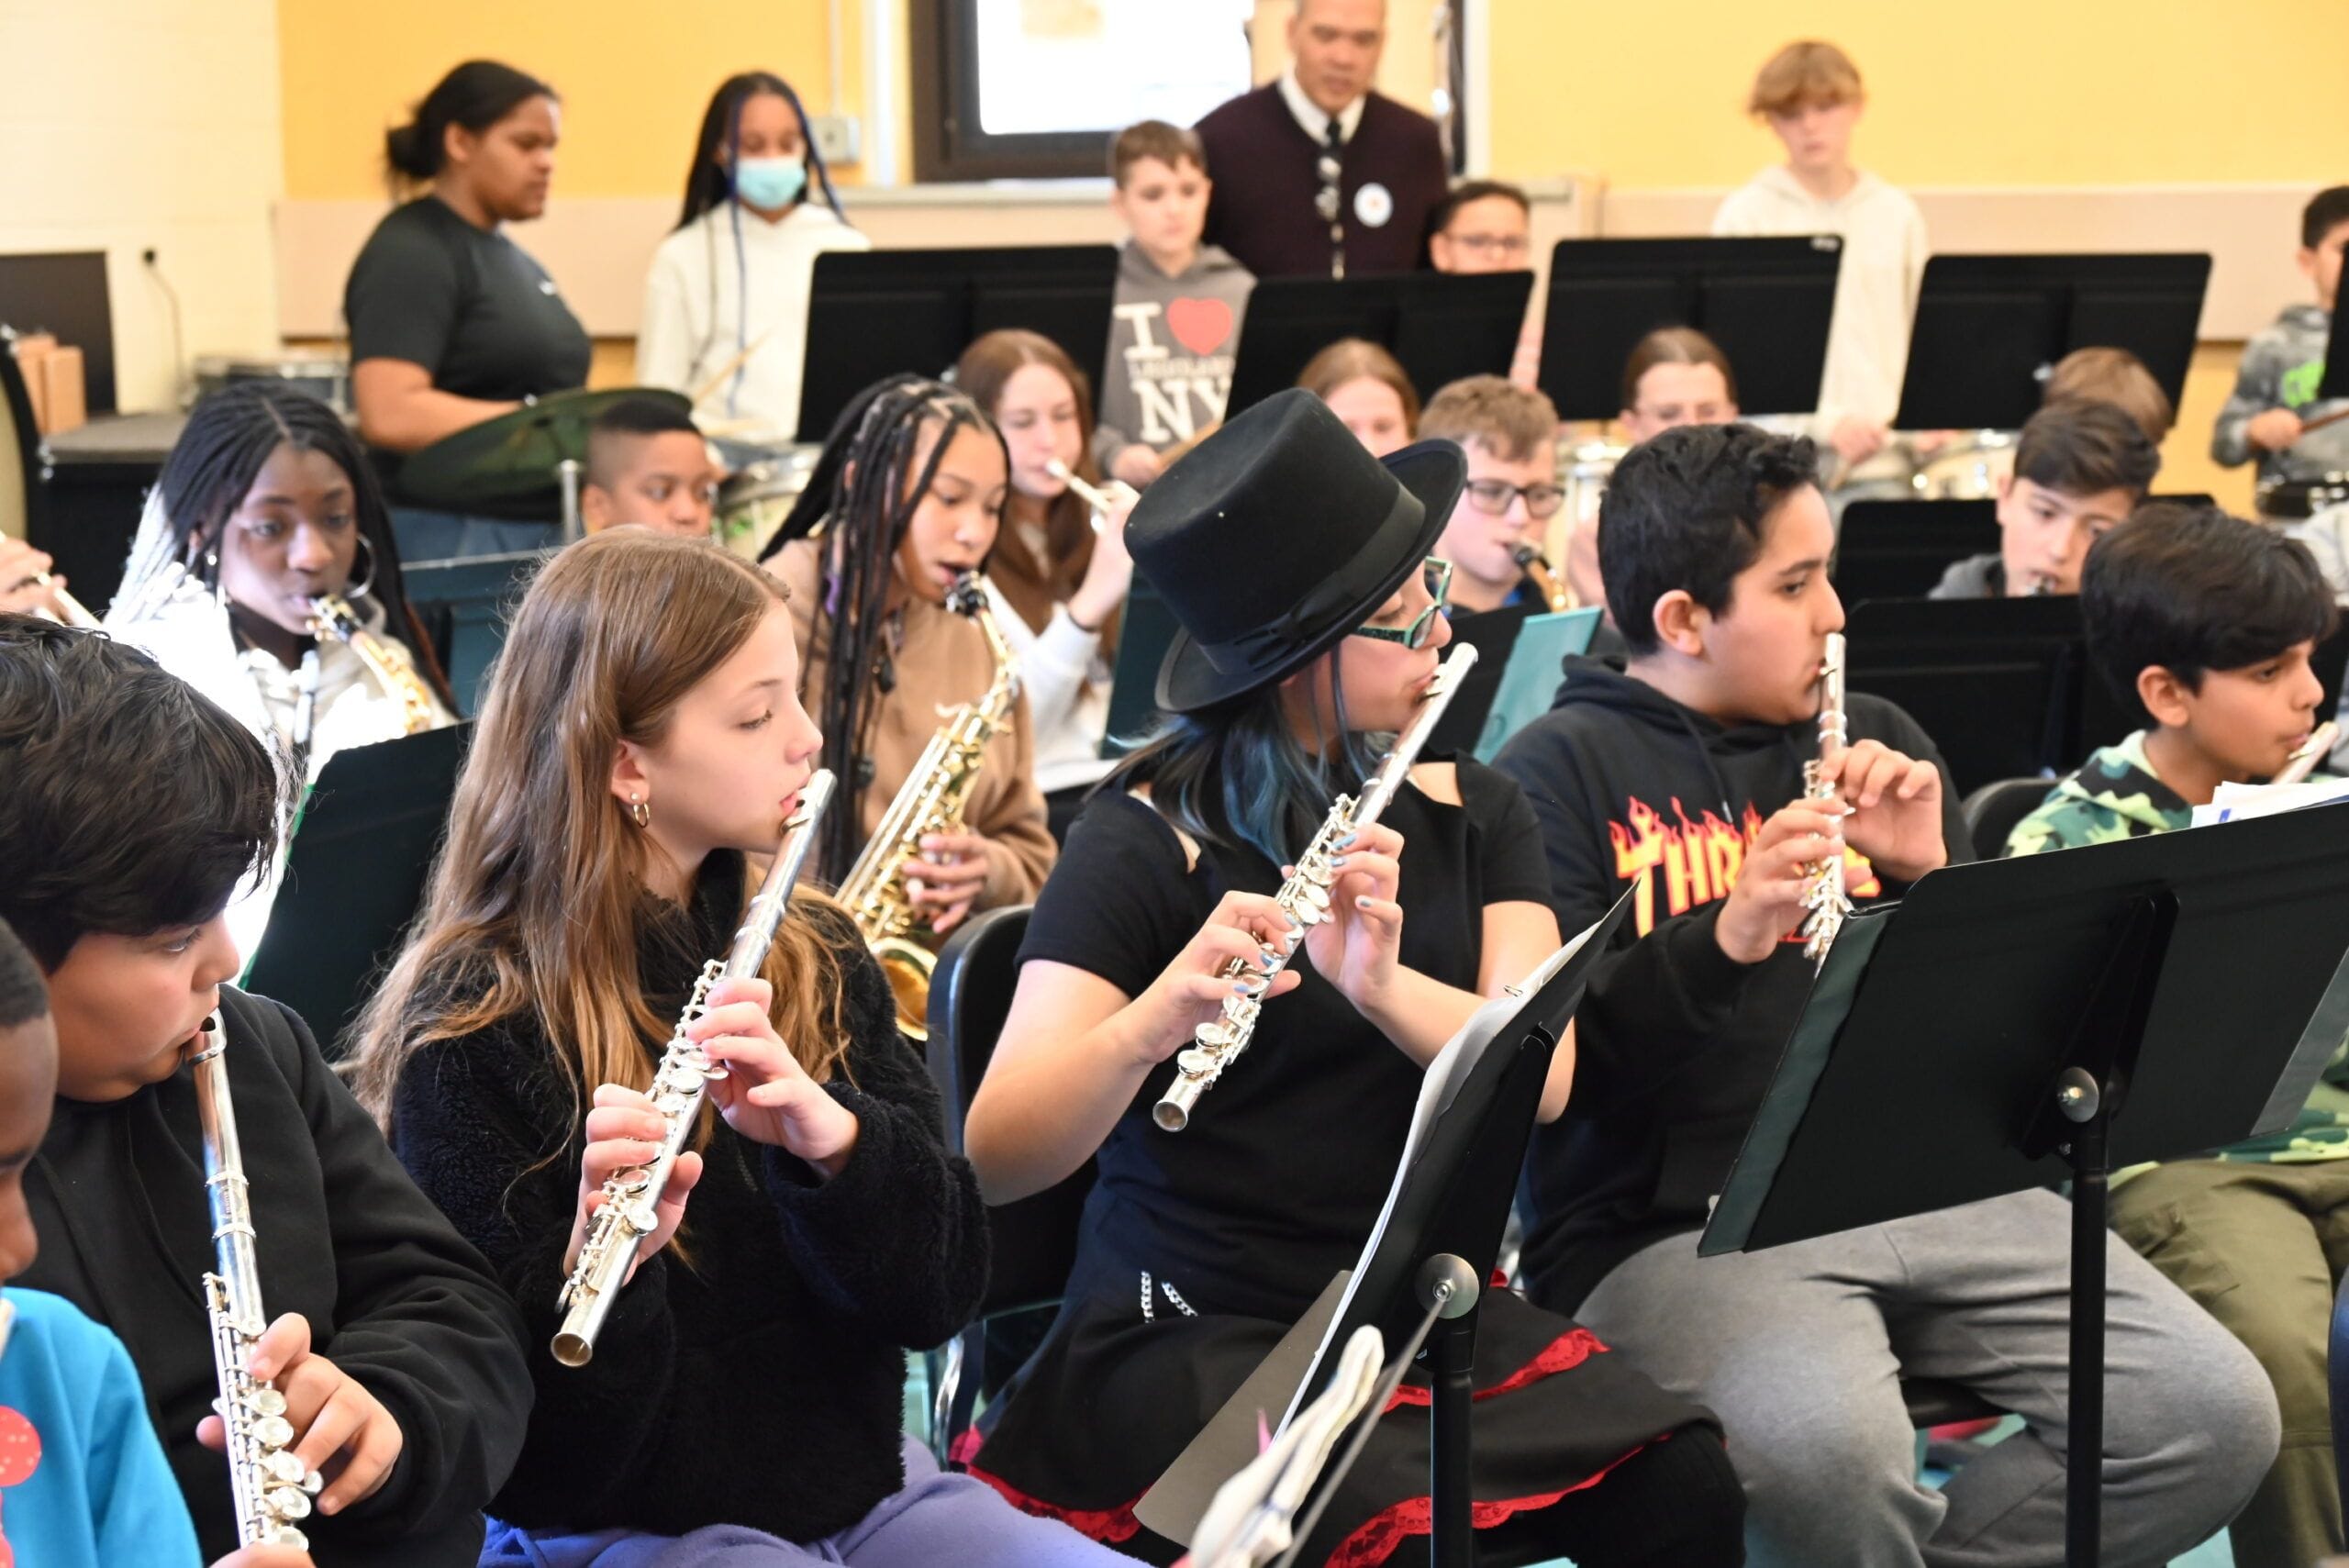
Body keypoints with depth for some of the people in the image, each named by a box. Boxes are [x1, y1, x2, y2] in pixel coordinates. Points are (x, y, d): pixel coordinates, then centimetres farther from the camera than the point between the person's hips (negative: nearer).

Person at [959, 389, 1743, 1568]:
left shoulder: (1471, 816, 7)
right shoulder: (1145, 843, -9)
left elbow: (1541, 1078, -9)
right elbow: (999, 1159, -18)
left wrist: (1382, 984, -28)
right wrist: (1154, 1019, -37)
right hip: (1198, 1333, -4)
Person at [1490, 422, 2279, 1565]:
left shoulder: (1876, 742, 15)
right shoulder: (1556, 773, -1)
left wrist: (1930, 872, -5)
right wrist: (1726, 938, -26)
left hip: (1923, 1192, 5)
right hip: (1672, 1226, -5)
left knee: (2220, 1416, -15)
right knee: (1833, 1452, -36)